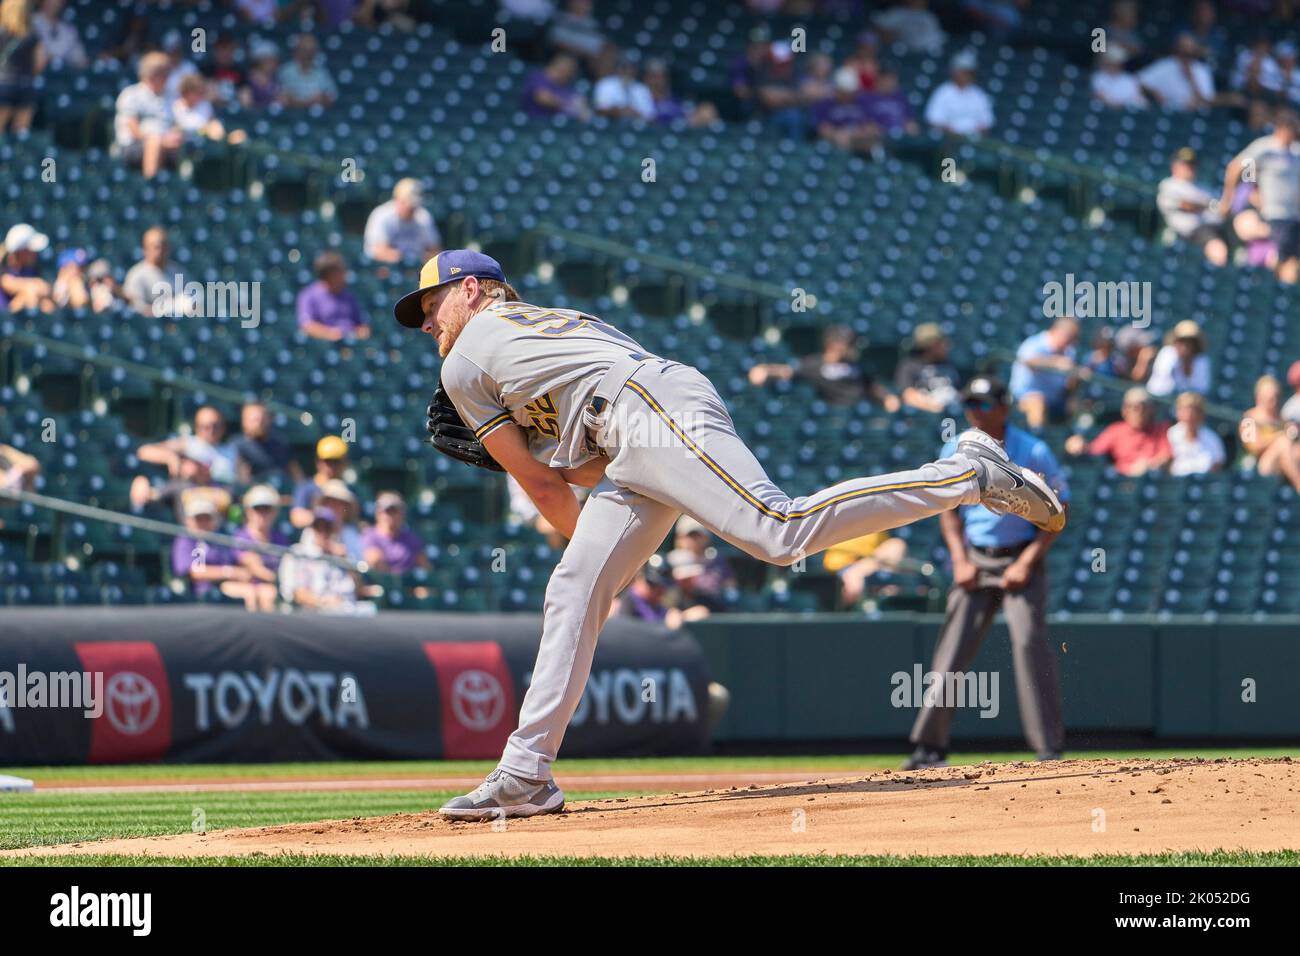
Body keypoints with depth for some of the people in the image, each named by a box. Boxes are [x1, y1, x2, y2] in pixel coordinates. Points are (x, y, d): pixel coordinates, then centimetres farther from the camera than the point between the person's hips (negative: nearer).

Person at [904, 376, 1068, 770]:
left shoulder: (1033, 453, -10)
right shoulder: (955, 452, 1)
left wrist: (1027, 562, -14)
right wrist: (960, 559, -1)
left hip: (1021, 561, -4)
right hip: (975, 560, 4)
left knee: (1029, 643, -16)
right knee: (951, 651, -2)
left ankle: (1050, 749, -13)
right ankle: (929, 747, 4)